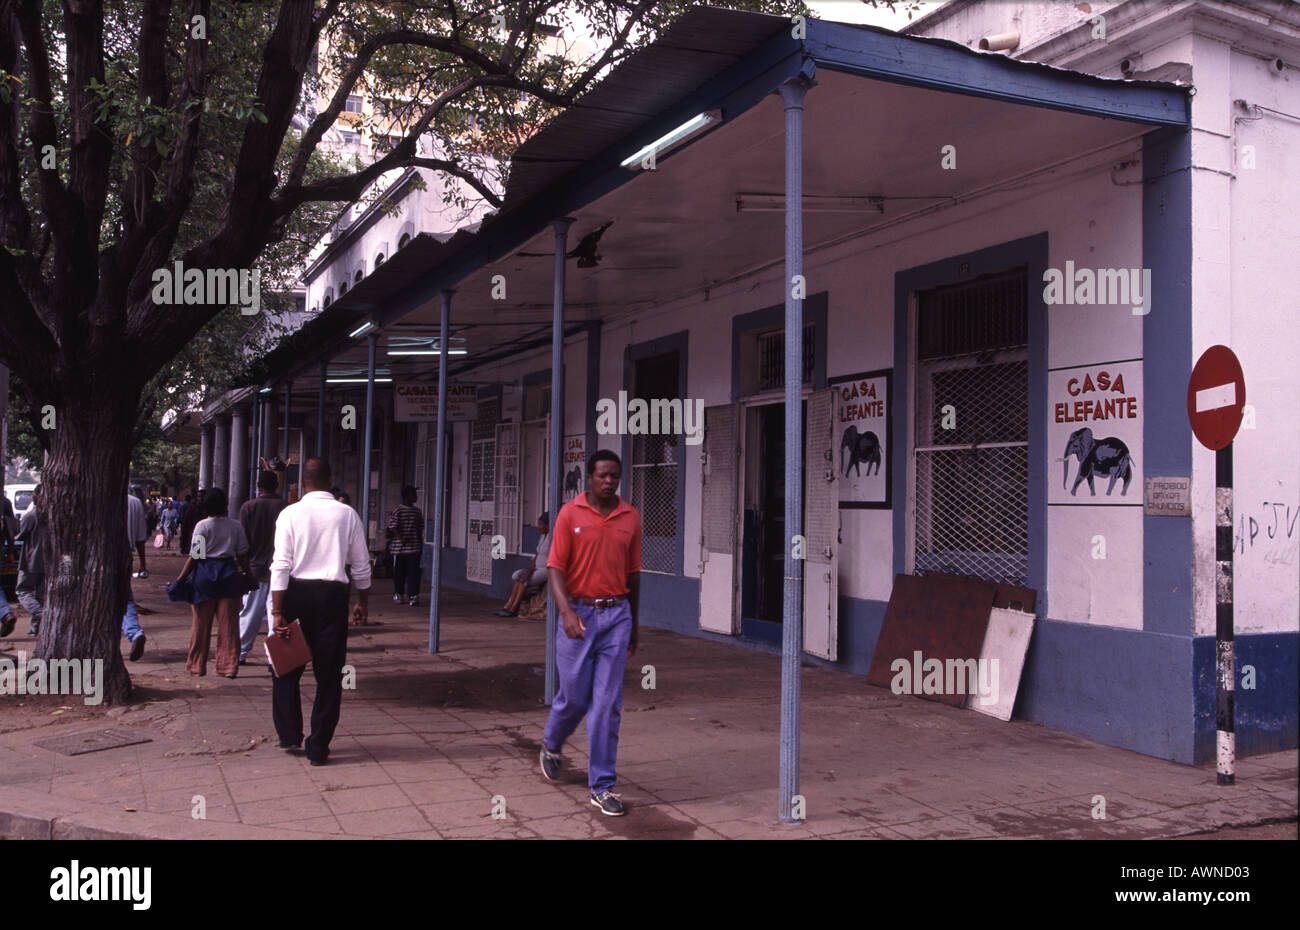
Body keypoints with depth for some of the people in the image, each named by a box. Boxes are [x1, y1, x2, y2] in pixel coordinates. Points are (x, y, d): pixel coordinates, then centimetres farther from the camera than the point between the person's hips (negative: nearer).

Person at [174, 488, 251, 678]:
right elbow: (242, 555, 5)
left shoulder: (202, 525, -6)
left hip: (205, 573, -2)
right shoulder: (236, 526, 2)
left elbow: (194, 556, -9)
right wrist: (247, 575, 17)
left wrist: (180, 578, -4)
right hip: (228, 575, 2)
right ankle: (228, 665, 6)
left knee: (201, 623, 8)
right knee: (228, 623, 5)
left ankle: (197, 664, 16)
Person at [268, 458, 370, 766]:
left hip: (296, 592, -1)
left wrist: (278, 611, -7)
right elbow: (361, 565, 6)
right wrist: (363, 601, 18)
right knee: (329, 674, 7)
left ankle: (289, 734, 20)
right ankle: (318, 748, 12)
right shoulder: (347, 514, 2)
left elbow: (281, 565, -8)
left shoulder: (290, 514, -3)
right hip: (333, 594, 1)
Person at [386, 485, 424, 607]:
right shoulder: (397, 511, -2)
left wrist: (421, 545, 14)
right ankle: (398, 594, 23)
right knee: (399, 572, 7)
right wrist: (401, 537, -25)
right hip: (399, 547, -3)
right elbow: (393, 527, -10)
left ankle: (413, 595, -9)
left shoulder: (417, 511, 11)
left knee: (414, 572, -6)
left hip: (414, 548, 3)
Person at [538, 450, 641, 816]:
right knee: (574, 696, 7)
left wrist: (633, 625, 15)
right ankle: (551, 744, 40)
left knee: (608, 703, 0)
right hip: (578, 614, -2)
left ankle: (602, 787, 7)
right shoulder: (570, 514, -3)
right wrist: (567, 612, -21)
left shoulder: (631, 517, 5)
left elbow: (633, 573, 12)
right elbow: (555, 569, -7)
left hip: (617, 615, 2)